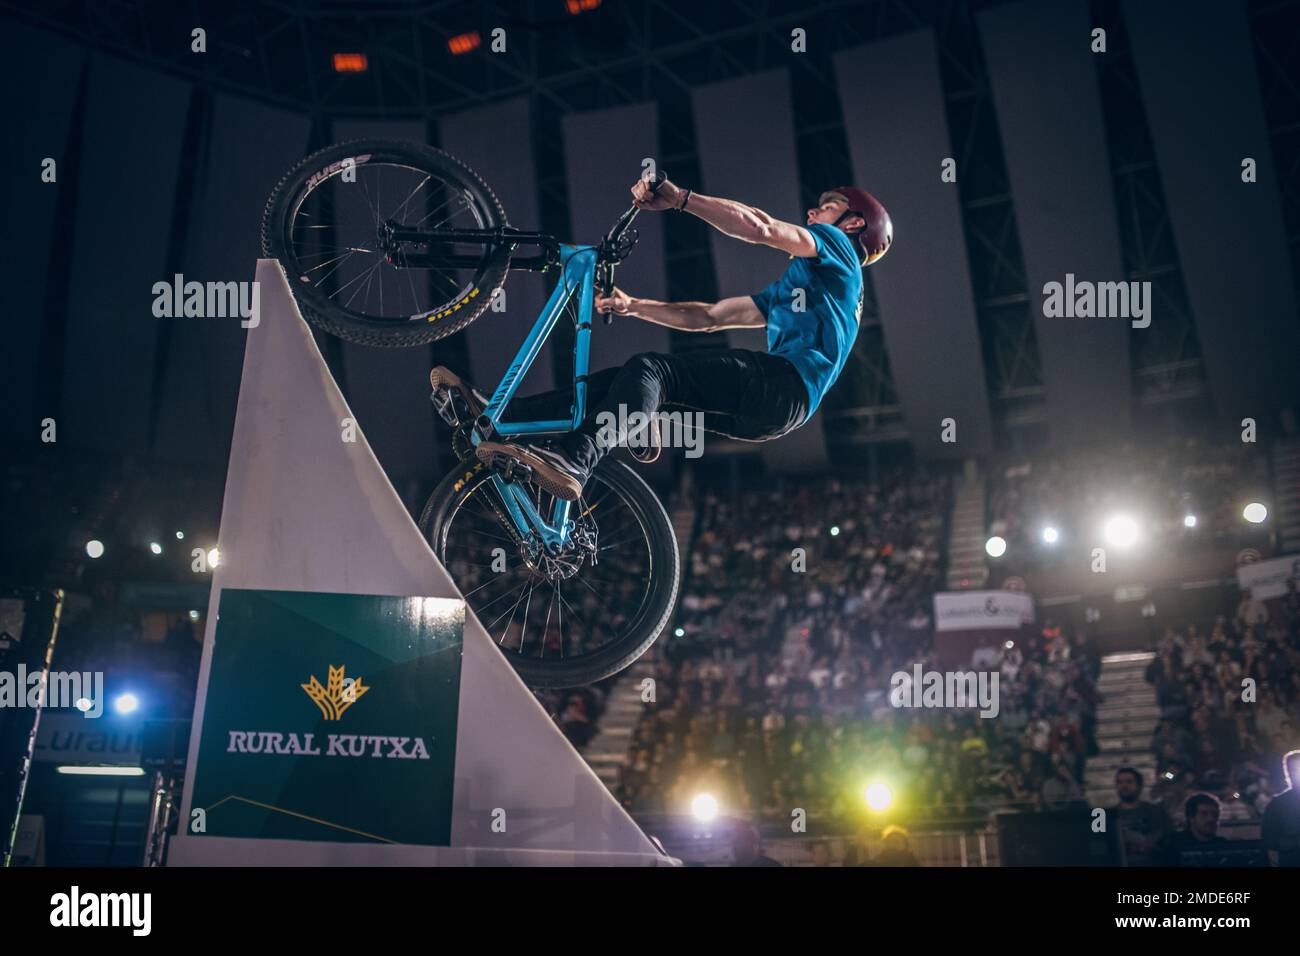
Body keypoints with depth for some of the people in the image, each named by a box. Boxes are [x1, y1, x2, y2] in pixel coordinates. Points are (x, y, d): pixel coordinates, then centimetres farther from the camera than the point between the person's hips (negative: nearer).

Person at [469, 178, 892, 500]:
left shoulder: (838, 248, 10)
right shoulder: (785, 290, 36)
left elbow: (759, 227, -10)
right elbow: (708, 316, 32)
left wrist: (679, 197, -8)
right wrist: (633, 306, 24)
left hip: (785, 384, -8)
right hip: (762, 412, 8)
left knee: (650, 369, -24)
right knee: (632, 376, 0)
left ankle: (572, 462, -45)